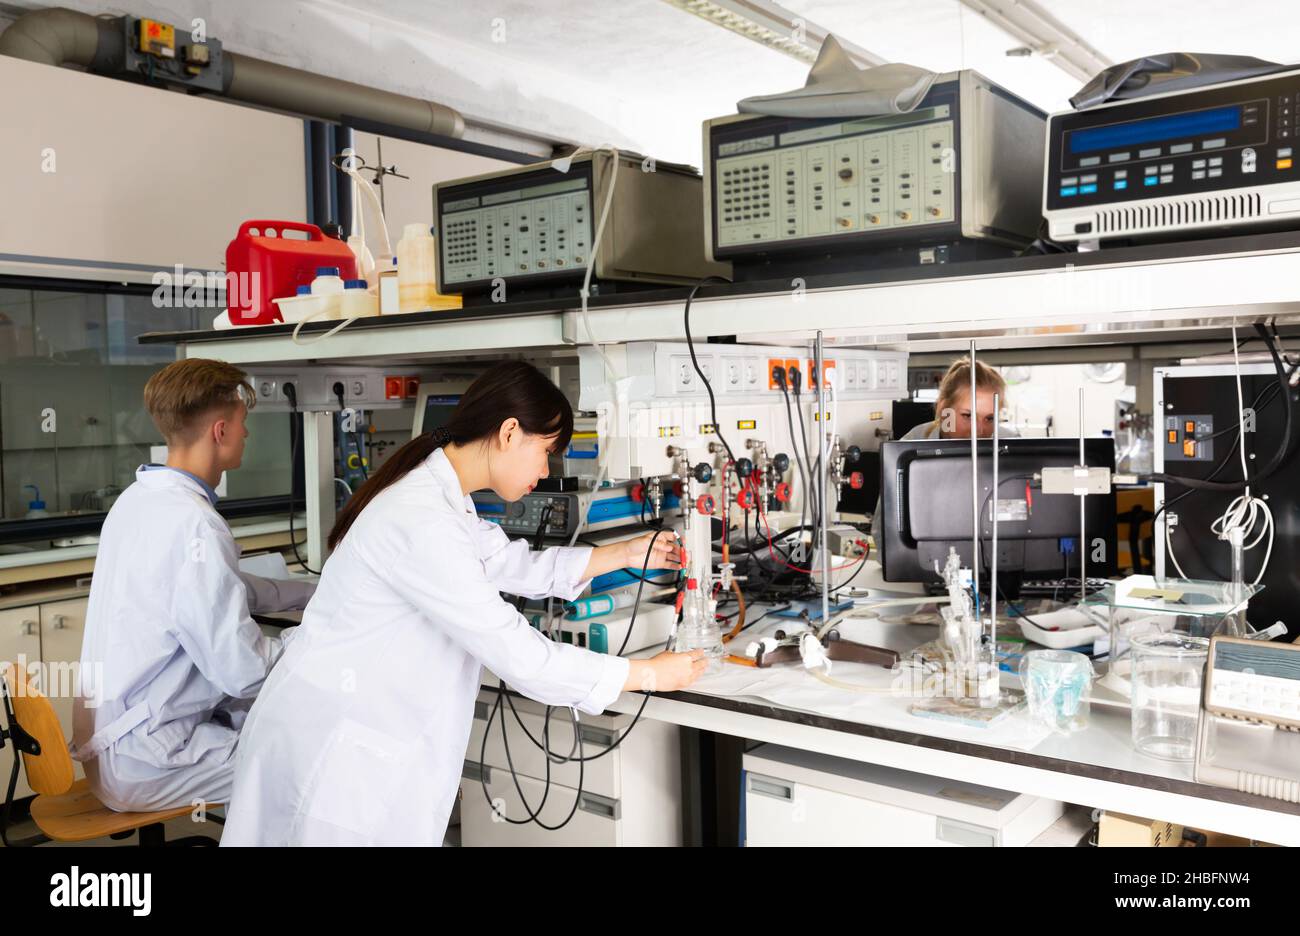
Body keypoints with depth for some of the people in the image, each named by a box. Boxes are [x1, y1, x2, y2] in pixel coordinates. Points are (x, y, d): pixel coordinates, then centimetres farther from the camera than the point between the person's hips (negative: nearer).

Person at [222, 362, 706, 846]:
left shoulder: (441, 495, 5)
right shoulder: (423, 522, -26)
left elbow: (516, 565, 17)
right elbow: (518, 654, -25)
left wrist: (627, 554, 17)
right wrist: (651, 674, -15)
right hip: (332, 746, -9)